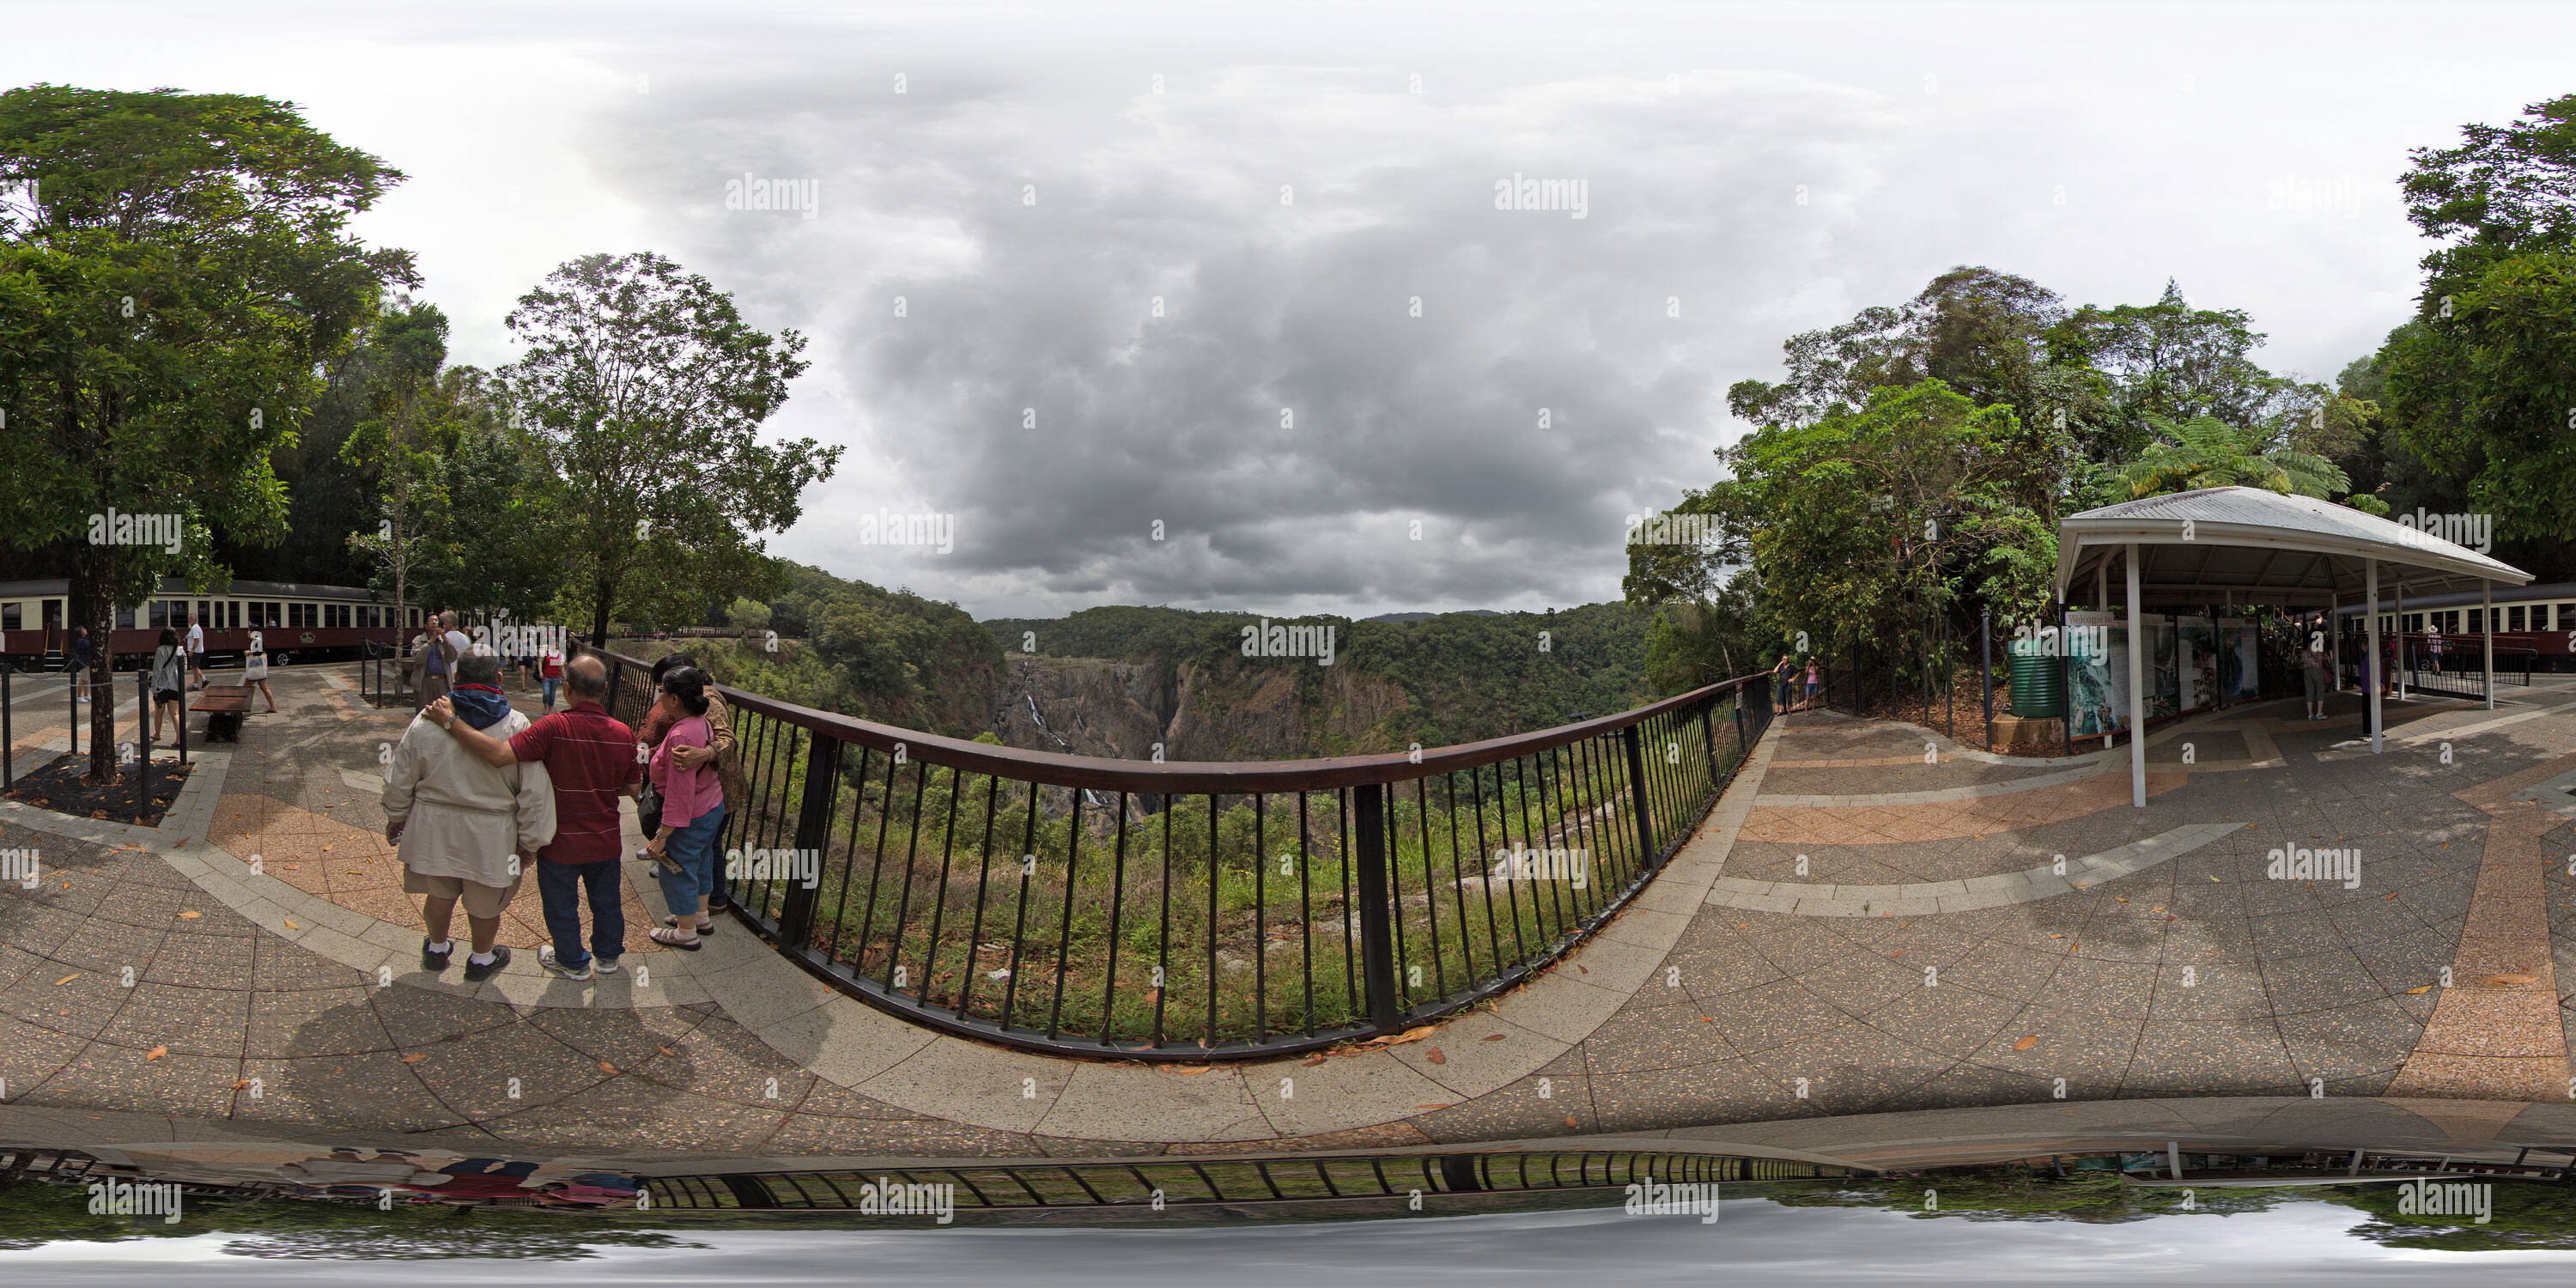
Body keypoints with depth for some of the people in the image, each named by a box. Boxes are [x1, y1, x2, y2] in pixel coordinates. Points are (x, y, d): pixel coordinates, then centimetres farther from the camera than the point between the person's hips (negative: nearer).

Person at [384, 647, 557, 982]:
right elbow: (535, 791, -13)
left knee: (439, 894, 25)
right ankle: (482, 959, 39)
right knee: (485, 903, 19)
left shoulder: (427, 720, -9)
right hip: (491, 836, -2)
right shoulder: (516, 725, -15)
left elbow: (400, 779, 3)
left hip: (434, 828, 2)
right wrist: (531, 841, -2)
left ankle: (437, 948, 47)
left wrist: (395, 817, 19)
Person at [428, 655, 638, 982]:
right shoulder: (623, 733, -13)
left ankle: (573, 963, 38)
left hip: (561, 842, -3)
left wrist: (451, 722, -31)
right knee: (606, 900, 25)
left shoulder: (556, 728, -28)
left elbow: (499, 754, -36)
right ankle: (608, 955, 44)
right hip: (605, 840, 4)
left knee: (562, 906, 20)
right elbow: (631, 787, -2)